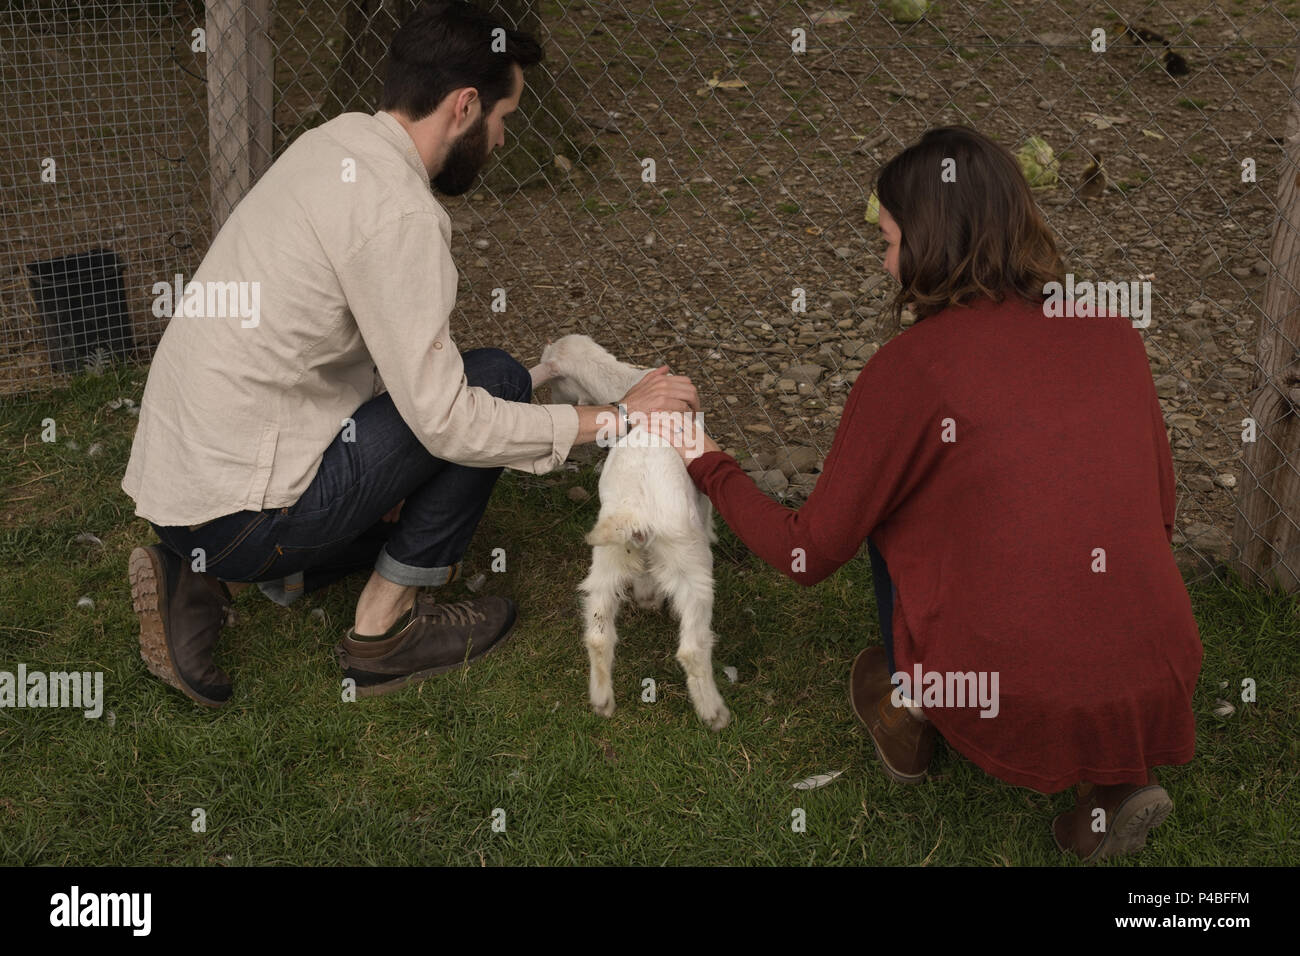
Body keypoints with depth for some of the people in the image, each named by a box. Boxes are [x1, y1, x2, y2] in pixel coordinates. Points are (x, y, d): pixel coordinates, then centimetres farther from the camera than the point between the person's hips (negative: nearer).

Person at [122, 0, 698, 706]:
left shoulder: (332, 144, 9)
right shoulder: (397, 212, -20)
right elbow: (448, 421, -21)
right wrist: (616, 417, -13)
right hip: (240, 510, -9)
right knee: (496, 380, -5)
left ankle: (206, 581, 10)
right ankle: (386, 629, 3)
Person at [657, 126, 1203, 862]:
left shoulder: (912, 367, -10)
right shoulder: (1113, 329, 3)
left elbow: (807, 554, -1)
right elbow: (1161, 511, 14)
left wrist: (710, 466, 15)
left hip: (1014, 710, -3)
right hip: (1161, 693, 3)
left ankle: (909, 711, 24)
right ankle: (1118, 780, 15)